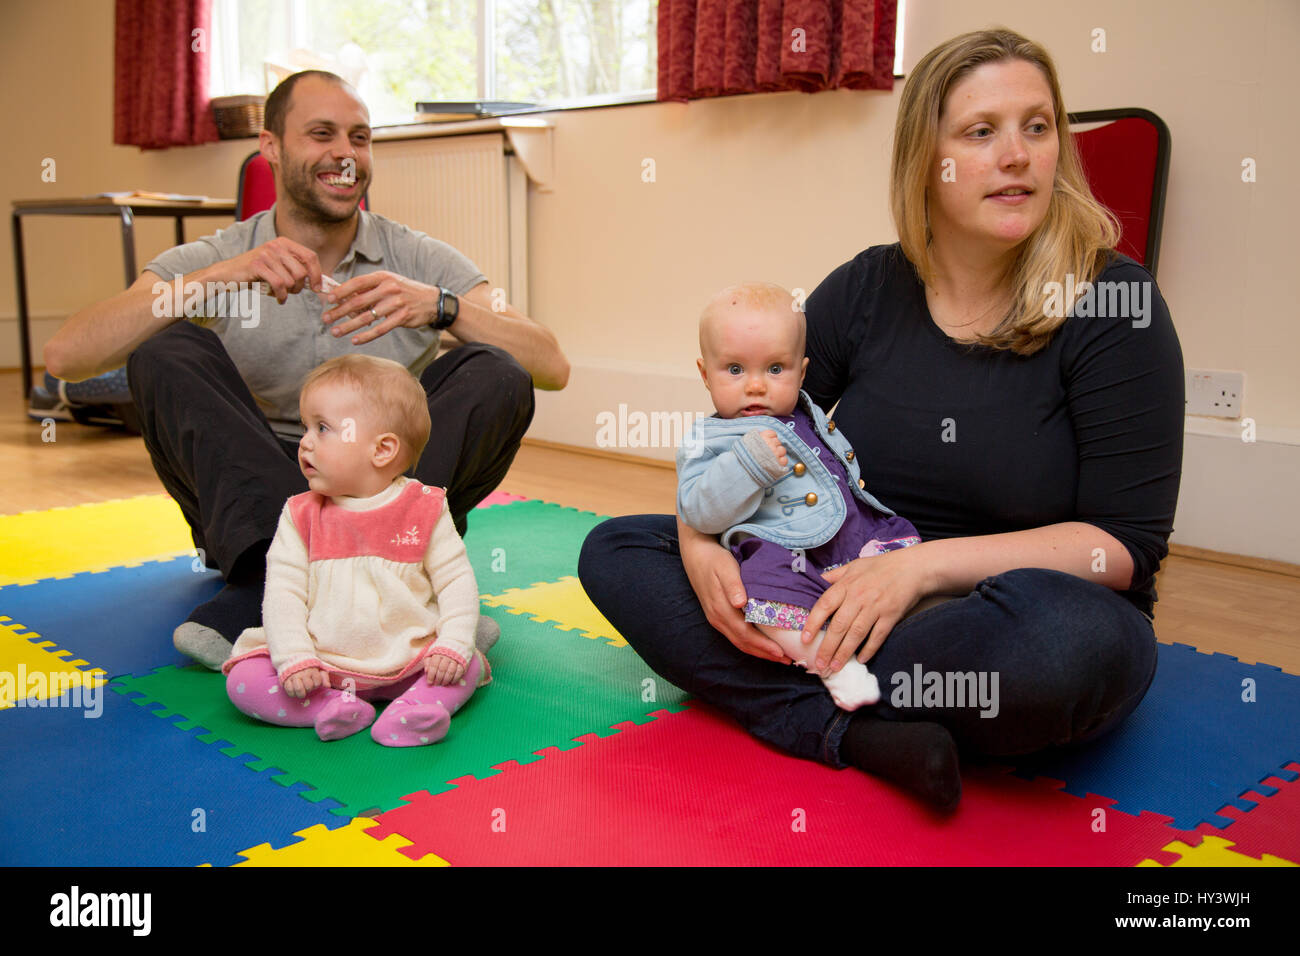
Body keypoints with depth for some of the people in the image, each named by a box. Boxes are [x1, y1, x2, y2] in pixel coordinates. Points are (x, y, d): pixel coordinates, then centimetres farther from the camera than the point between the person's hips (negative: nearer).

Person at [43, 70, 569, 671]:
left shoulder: (421, 261, 1)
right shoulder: (213, 259, 1)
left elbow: (552, 368, -12)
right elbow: (66, 357, -15)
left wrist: (439, 305, -28)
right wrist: (212, 280, -28)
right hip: (250, 504, 0)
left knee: (494, 374, -21)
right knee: (167, 350, -19)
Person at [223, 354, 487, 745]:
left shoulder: (426, 510, -4)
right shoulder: (300, 516, 1)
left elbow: (456, 583, -3)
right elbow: (283, 592, -4)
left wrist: (452, 647, -17)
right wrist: (293, 661, -18)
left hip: (407, 662, -1)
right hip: (319, 664, 1)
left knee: (469, 666, -20)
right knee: (243, 680, -17)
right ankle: (327, 708, -26)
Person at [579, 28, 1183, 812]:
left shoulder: (1113, 303, -9)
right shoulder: (870, 287, 1)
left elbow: (1127, 542, -13)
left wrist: (927, 565, -25)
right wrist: (701, 540, -16)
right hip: (851, 603, 4)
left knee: (1067, 633, -40)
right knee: (615, 550, -8)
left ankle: (801, 688, -15)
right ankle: (855, 733, -25)